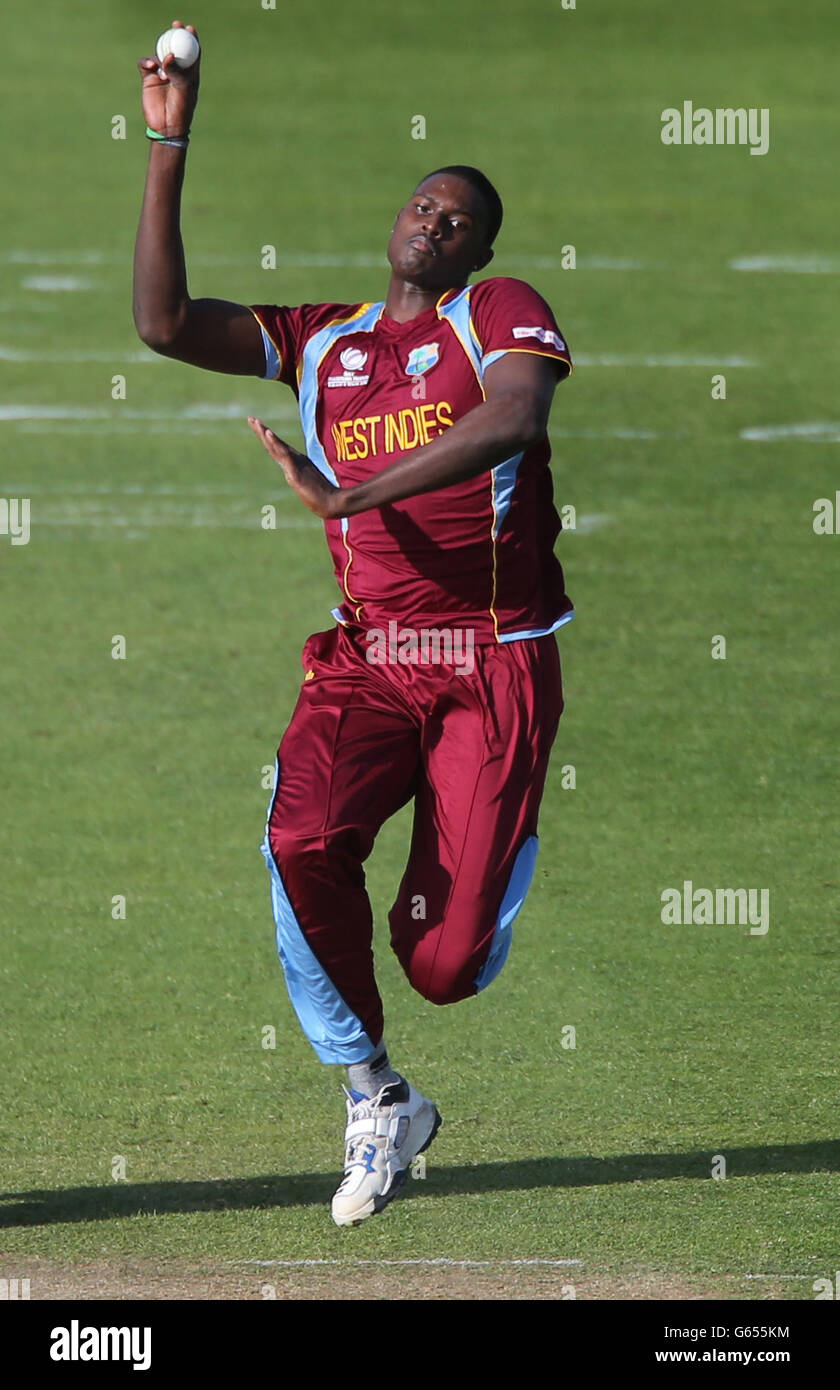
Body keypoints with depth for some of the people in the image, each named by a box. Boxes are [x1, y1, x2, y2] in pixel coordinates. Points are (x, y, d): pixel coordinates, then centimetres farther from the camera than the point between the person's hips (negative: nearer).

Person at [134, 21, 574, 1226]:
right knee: (303, 841, -28)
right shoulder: (324, 342, 16)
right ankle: (376, 1101, -11)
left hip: (495, 662, -3)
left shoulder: (503, 313, 3)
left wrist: (351, 492, -24)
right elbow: (165, 323, 9)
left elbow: (513, 417, -18)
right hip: (366, 660, 3)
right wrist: (169, 148, 5)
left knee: (445, 965, -9)